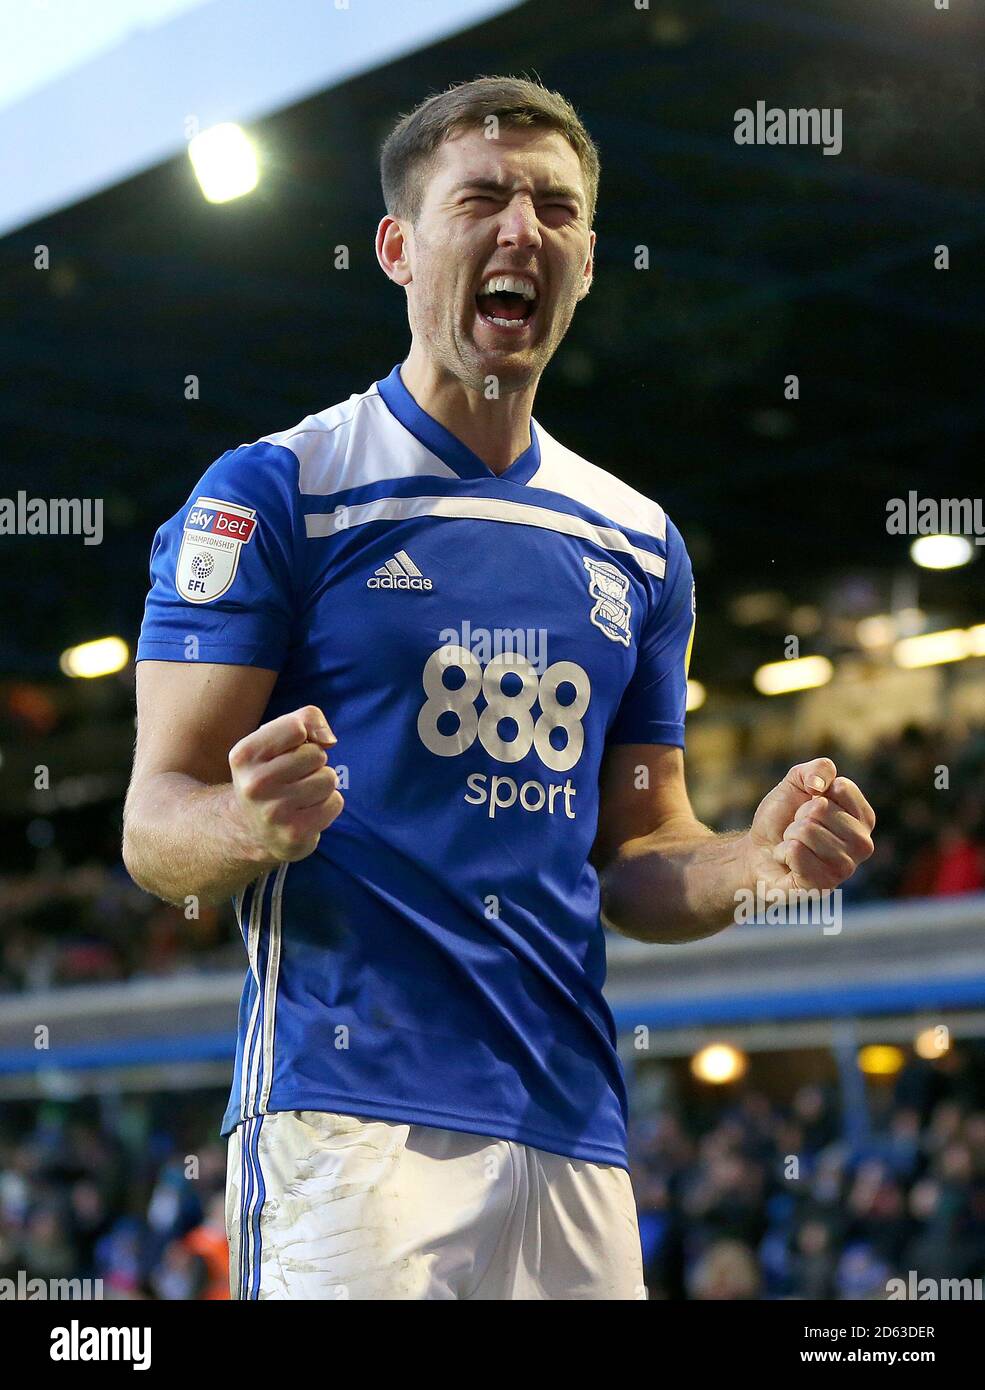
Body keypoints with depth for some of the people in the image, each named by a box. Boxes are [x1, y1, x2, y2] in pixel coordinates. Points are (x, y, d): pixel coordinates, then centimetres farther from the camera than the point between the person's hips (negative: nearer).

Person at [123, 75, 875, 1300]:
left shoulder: (638, 544, 14)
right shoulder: (270, 493, -2)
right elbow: (155, 825, -5)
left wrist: (759, 861, -2)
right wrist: (253, 825, -27)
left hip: (575, 1128, 5)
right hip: (352, 1117, -5)